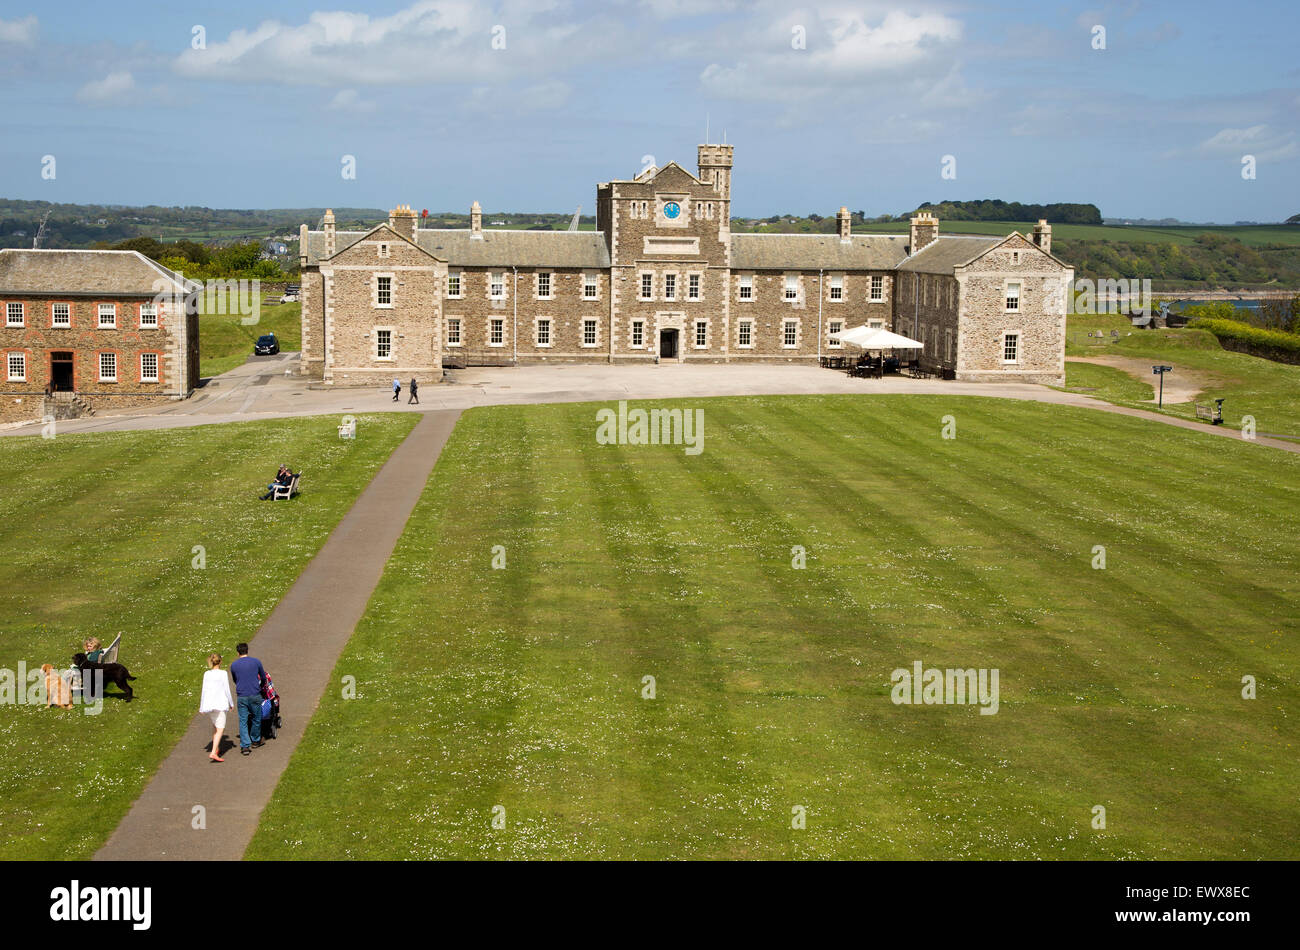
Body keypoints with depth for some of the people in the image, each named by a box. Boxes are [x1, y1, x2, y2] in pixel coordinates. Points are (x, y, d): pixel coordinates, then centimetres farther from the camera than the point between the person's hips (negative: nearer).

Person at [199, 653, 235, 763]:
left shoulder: (206, 674, 6)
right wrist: (231, 703, 7)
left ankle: (216, 748, 34)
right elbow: (227, 690, -5)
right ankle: (213, 753, -18)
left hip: (208, 704, 5)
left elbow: (204, 690, 8)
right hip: (219, 704, -5)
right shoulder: (223, 674, -7)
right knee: (220, 729, -4)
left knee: (215, 725, 25)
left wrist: (202, 706, 17)